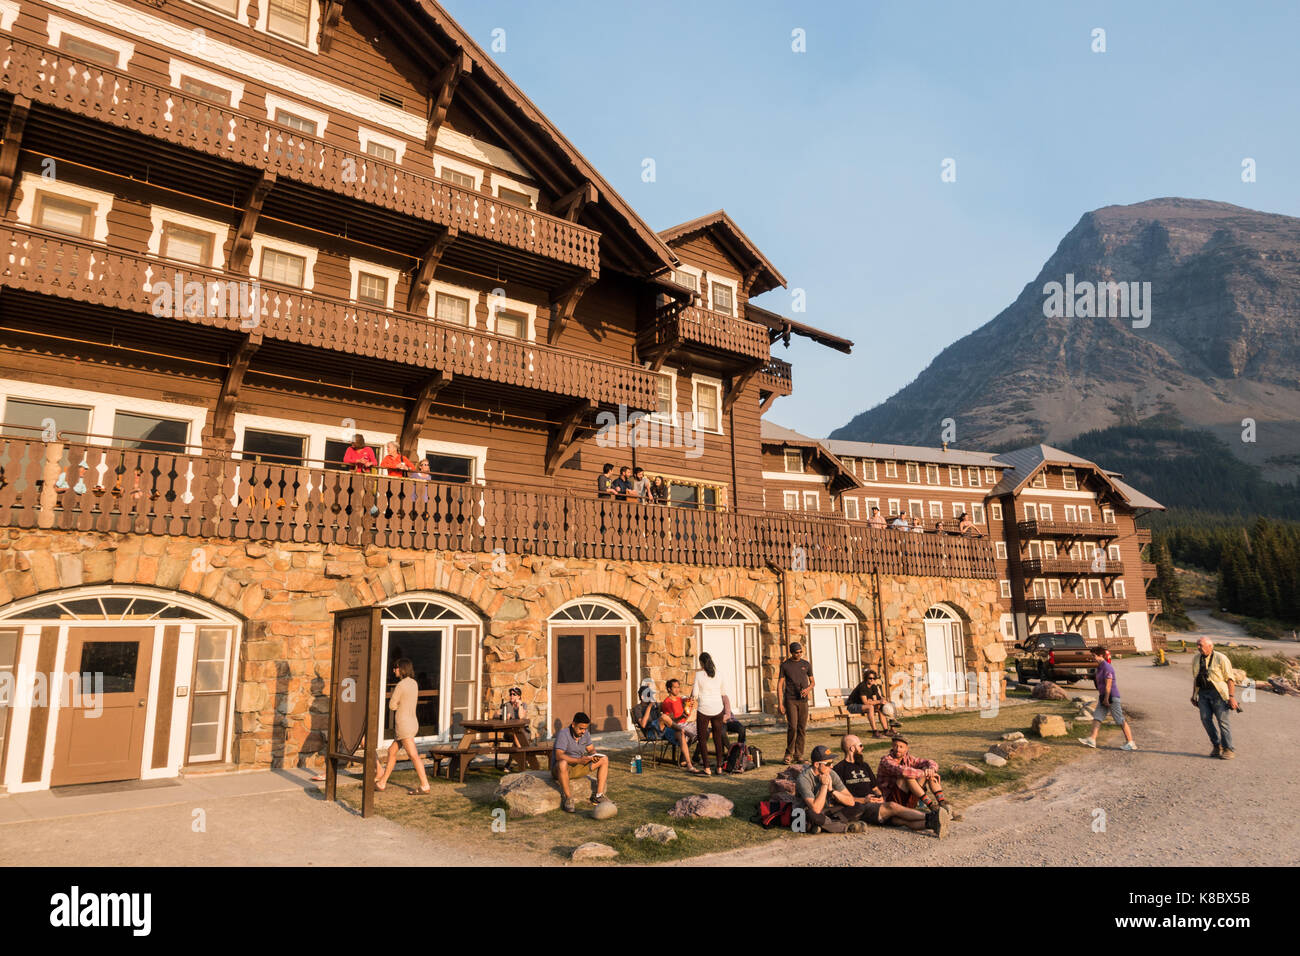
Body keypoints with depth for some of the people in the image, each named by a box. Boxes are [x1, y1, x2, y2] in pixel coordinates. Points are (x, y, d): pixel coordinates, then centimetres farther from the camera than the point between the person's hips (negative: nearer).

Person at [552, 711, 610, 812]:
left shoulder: (585, 733, -1)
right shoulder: (563, 734, -22)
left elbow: (591, 749, 8)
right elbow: (559, 756, -32)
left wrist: (594, 755, -17)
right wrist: (579, 760, -41)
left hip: (578, 768, 7)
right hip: (561, 769, -7)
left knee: (604, 759, -2)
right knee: (562, 764, -42)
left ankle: (598, 795, -7)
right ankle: (568, 798, -26)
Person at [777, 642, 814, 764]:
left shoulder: (806, 665, 9)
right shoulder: (785, 665, 2)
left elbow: (812, 681, 17)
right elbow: (780, 684, 1)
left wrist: (808, 689, -7)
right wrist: (780, 703, -5)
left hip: (803, 700, 3)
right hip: (790, 699, -3)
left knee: (802, 728, 2)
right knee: (792, 727, -11)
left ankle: (799, 754, 12)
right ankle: (789, 754, 2)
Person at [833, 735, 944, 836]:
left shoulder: (864, 766, 26)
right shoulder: (839, 769, 2)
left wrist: (880, 796, 4)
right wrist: (863, 800, -13)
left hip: (876, 805, 6)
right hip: (860, 808, -6)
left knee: (902, 819, -23)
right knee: (892, 806, -29)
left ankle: (931, 823, -47)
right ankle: (930, 816, -37)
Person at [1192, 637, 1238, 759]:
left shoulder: (1221, 658, -7)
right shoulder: (1196, 659, 11)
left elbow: (1229, 679, -8)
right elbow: (1195, 678, 18)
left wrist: (1231, 696, -14)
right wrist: (1194, 695, 17)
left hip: (1218, 693, -5)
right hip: (1203, 693, 5)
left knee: (1222, 720, -5)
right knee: (1206, 718, -3)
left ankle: (1228, 749, 5)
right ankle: (1217, 745, 11)